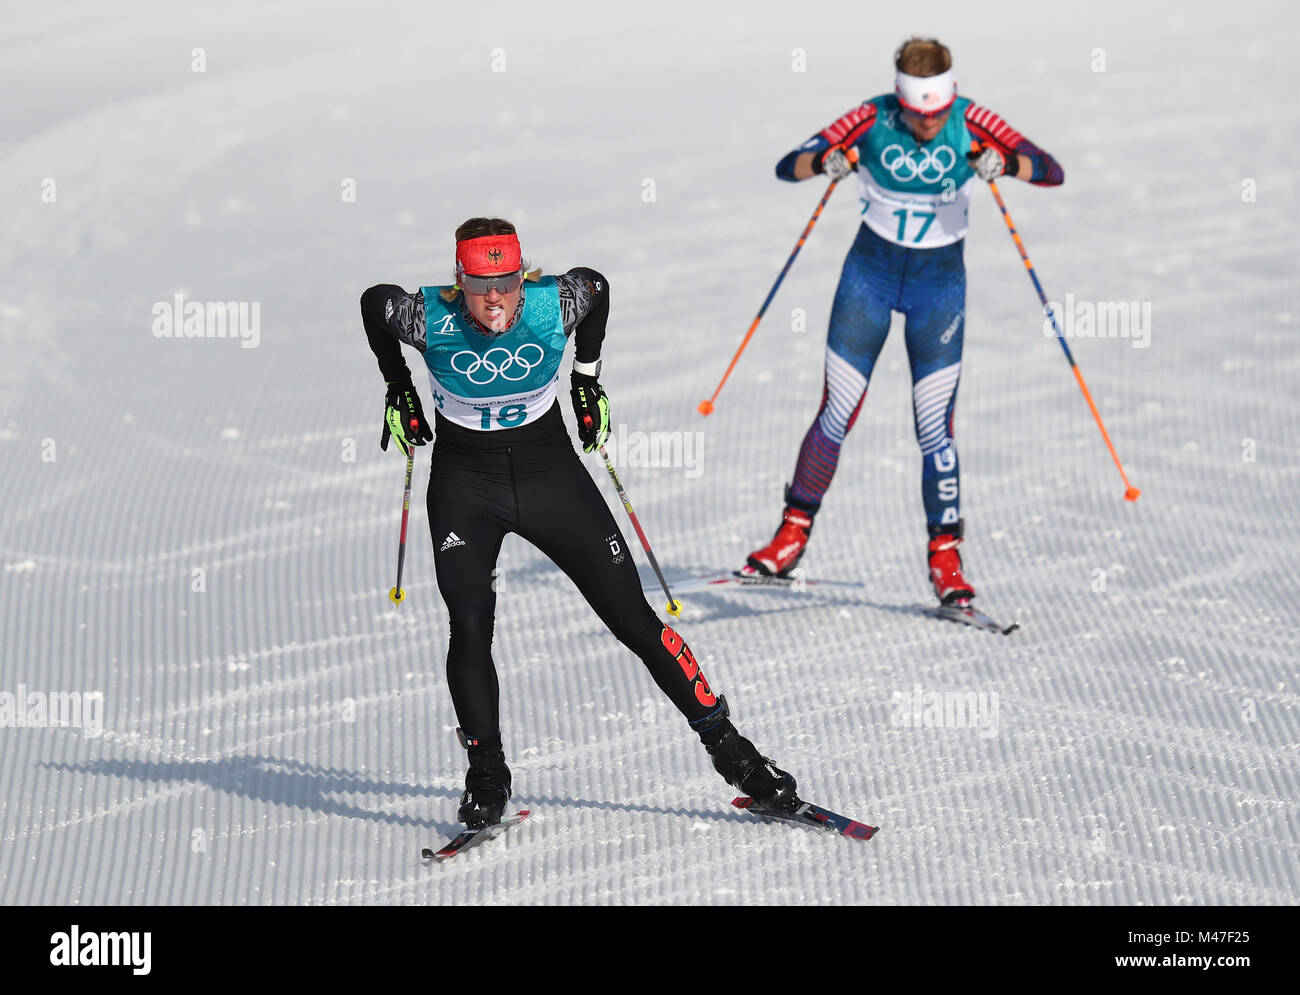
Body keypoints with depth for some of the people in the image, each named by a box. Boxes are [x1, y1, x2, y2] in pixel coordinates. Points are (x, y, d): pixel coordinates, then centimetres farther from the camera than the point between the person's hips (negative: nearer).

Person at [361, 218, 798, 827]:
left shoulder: (554, 306, -19)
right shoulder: (429, 319, -21)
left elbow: (595, 285, 5)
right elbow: (373, 301, 2)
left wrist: (587, 378, 11)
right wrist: (399, 390, 10)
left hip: (550, 470, 1)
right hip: (464, 484, -1)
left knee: (633, 618, -1)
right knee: (469, 628, -17)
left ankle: (725, 746, 8)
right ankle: (486, 775, 2)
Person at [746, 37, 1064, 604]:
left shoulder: (970, 123, -15)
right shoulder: (873, 121, -14)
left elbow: (1051, 171, -20)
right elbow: (786, 167, -16)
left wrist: (1003, 164, -40)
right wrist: (826, 162, -38)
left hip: (939, 284, 0)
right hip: (870, 273, 1)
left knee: (934, 425, -8)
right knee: (837, 414, -1)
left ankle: (945, 558, 1)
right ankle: (794, 533, 16)